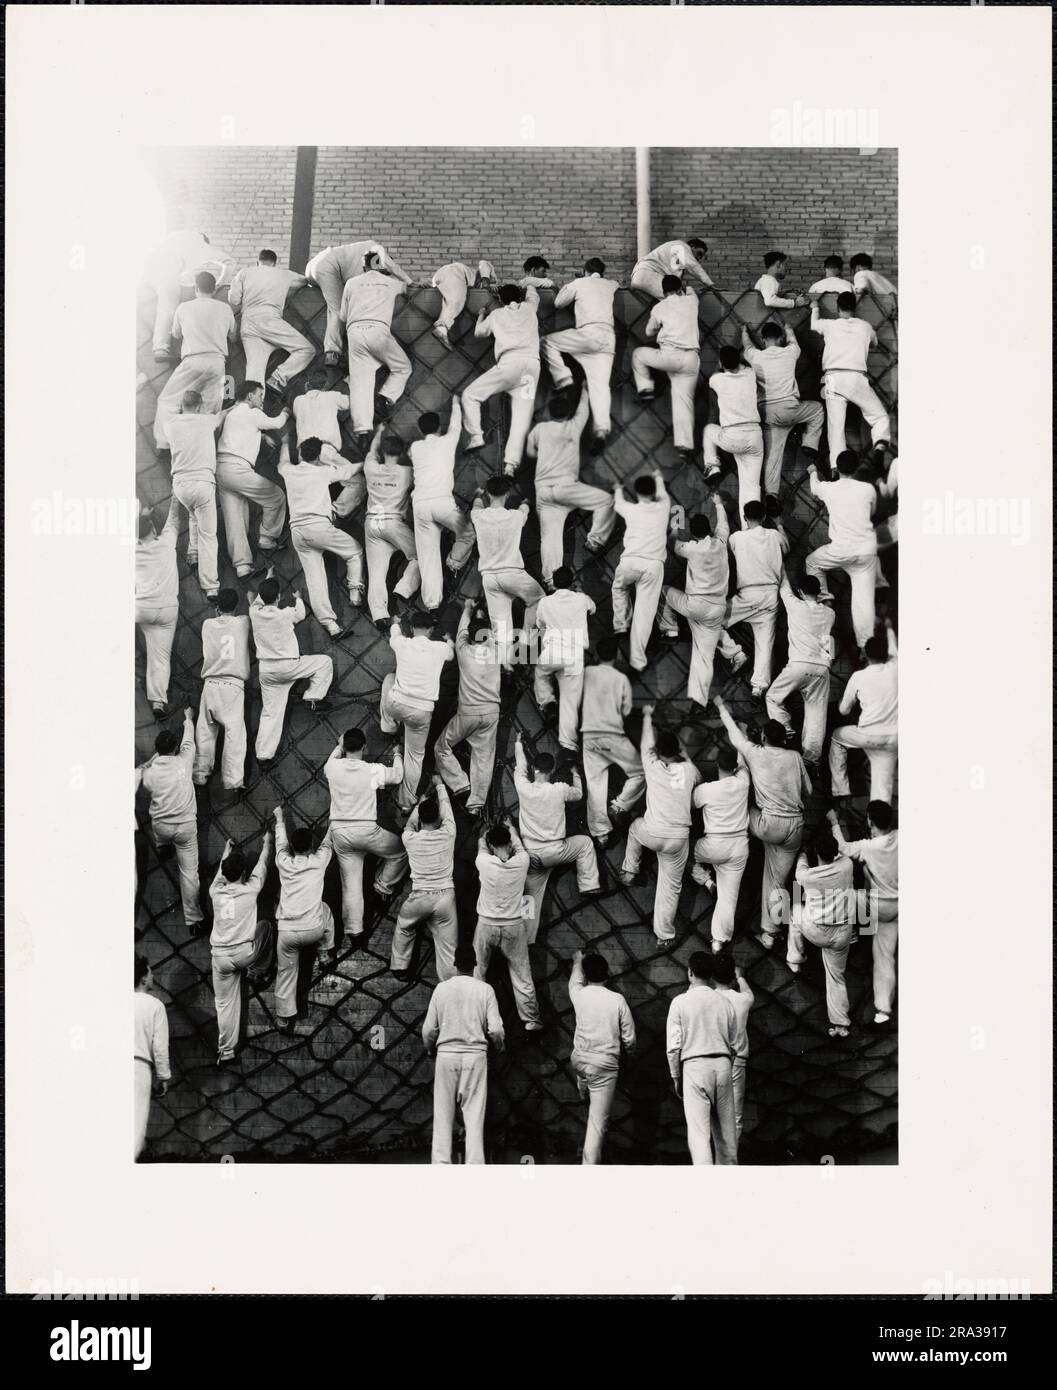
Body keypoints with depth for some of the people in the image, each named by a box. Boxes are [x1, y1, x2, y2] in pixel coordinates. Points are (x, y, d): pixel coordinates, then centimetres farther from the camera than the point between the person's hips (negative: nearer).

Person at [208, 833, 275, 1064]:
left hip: (220, 957, 3)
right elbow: (262, 863, 13)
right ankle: (259, 971, 26)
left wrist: (227, 851, 44)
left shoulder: (216, 892, 3)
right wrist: (266, 843, 32)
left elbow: (221, 871, 26)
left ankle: (225, 1051, 10)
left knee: (225, 1003, 11)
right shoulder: (250, 889, -4)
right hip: (245, 953, -3)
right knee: (266, 925, 22)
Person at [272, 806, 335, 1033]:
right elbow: (328, 843, 19)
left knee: (286, 973, 15)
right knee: (324, 909, 31)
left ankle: (285, 1019, 15)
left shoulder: (284, 863, 1)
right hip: (314, 929, 0)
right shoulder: (318, 861, -3)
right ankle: (325, 956, 36)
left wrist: (279, 818, 41)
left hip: (287, 931, 0)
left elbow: (280, 842, 22)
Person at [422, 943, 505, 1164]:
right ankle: (475, 1164, 1)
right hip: (475, 1055, -1)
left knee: (443, 1115, 7)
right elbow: (496, 1030, -6)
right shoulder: (485, 989, -2)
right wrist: (498, 1046, 15)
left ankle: (441, 1162, 6)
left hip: (446, 1055, 1)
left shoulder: (441, 989, 0)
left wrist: (430, 1049, 21)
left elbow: (428, 1029, 2)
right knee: (474, 1115, 3)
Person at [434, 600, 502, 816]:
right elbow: (492, 635, 21)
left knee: (442, 748, 14)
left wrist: (468, 608, 32)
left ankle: (460, 784, 1)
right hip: (491, 712, 3)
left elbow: (462, 629, 14)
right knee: (484, 757, 5)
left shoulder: (464, 651, -7)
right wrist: (482, 618, 38)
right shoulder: (495, 652, -3)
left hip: (467, 712, -2)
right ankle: (477, 802, 2)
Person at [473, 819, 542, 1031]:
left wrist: (488, 828, 29)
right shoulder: (522, 861, -13)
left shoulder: (484, 862, -16)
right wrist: (509, 826, 31)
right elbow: (518, 843, 11)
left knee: (477, 973, 14)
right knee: (521, 974, 9)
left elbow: (481, 843, 7)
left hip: (487, 924, -1)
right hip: (514, 925, 1)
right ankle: (531, 1019, 15)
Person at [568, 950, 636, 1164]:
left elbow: (575, 980, 25)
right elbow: (629, 1038, -1)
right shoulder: (617, 1000, -6)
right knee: (598, 1122, -1)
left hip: (580, 1060, 3)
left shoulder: (579, 995, -2)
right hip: (605, 1065, -3)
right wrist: (629, 1054, 22)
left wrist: (578, 961, 45)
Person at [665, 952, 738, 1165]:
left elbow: (674, 1045, -5)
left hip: (694, 1065, -4)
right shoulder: (724, 1002, 7)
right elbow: (733, 1042, 11)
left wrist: (676, 1077, 6)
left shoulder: (680, 1002, -4)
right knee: (725, 1128, 14)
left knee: (699, 1131, -6)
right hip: (723, 1064, 4)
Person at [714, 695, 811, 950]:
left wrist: (721, 707, 30)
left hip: (769, 825, -4)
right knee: (777, 878, 14)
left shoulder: (755, 753, -3)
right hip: (795, 827, 4)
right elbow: (808, 790, 13)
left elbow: (734, 733, 15)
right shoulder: (795, 757, 4)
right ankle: (769, 932, 14)